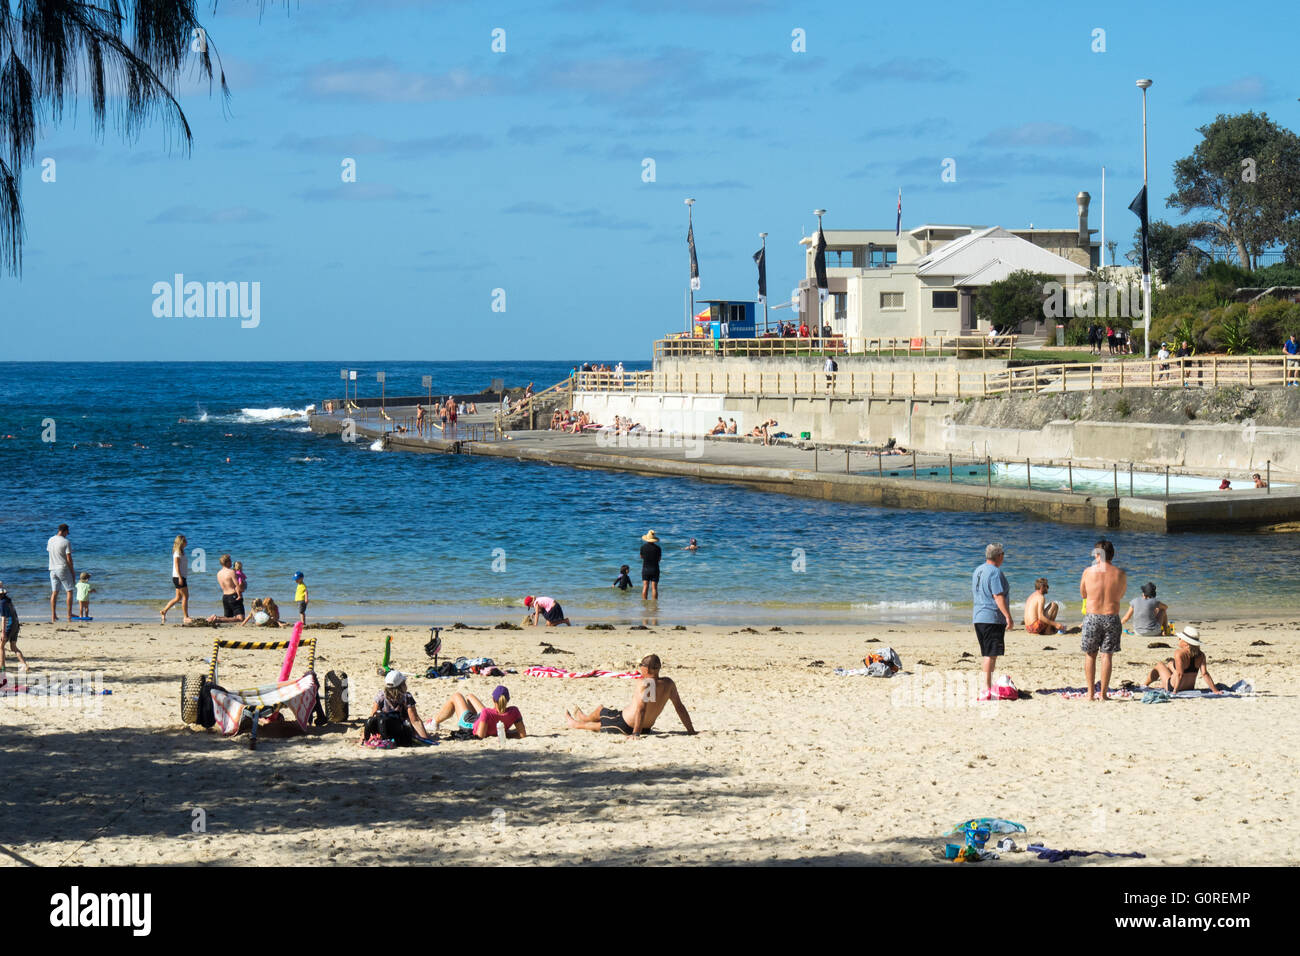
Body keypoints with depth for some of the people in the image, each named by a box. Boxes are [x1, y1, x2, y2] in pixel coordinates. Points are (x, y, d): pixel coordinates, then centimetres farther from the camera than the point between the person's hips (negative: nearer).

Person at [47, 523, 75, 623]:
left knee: (54, 592, 8)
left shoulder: (50, 540, 6)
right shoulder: (66, 542, -12)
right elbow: (69, 559, -12)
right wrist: (73, 572, -3)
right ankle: (69, 614, 1)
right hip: (63, 569, -6)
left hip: (52, 569, 6)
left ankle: (53, 615, 6)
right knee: (69, 591, 4)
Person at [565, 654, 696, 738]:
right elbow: (680, 707, -6)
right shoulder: (668, 683, -9)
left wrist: (636, 733, -39)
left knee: (600, 711, 26)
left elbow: (641, 708, -38)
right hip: (647, 727, 6)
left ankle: (576, 724, 56)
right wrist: (690, 730, -1)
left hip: (624, 725, -6)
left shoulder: (644, 683, -29)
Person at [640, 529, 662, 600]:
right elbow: (659, 559, 3)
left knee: (645, 587, 3)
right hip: (655, 569, -1)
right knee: (654, 588, -1)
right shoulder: (657, 548, -8)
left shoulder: (643, 547, -5)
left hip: (645, 568, 1)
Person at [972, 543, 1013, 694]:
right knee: (991, 654, -9)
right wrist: (1008, 617, -21)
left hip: (978, 618, 9)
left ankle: (988, 685, 18)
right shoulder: (995, 572, -12)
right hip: (993, 618, -9)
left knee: (987, 653, 14)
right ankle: (987, 686, -13)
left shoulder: (978, 571, 16)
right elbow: (998, 596, -20)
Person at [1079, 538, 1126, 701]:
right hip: (1112, 618, 1)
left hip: (1092, 617, 0)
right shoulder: (1120, 574, -2)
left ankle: (1090, 692, 10)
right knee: (1106, 655, 5)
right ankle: (1104, 692, 4)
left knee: (1090, 655, 11)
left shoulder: (1088, 572, -4)